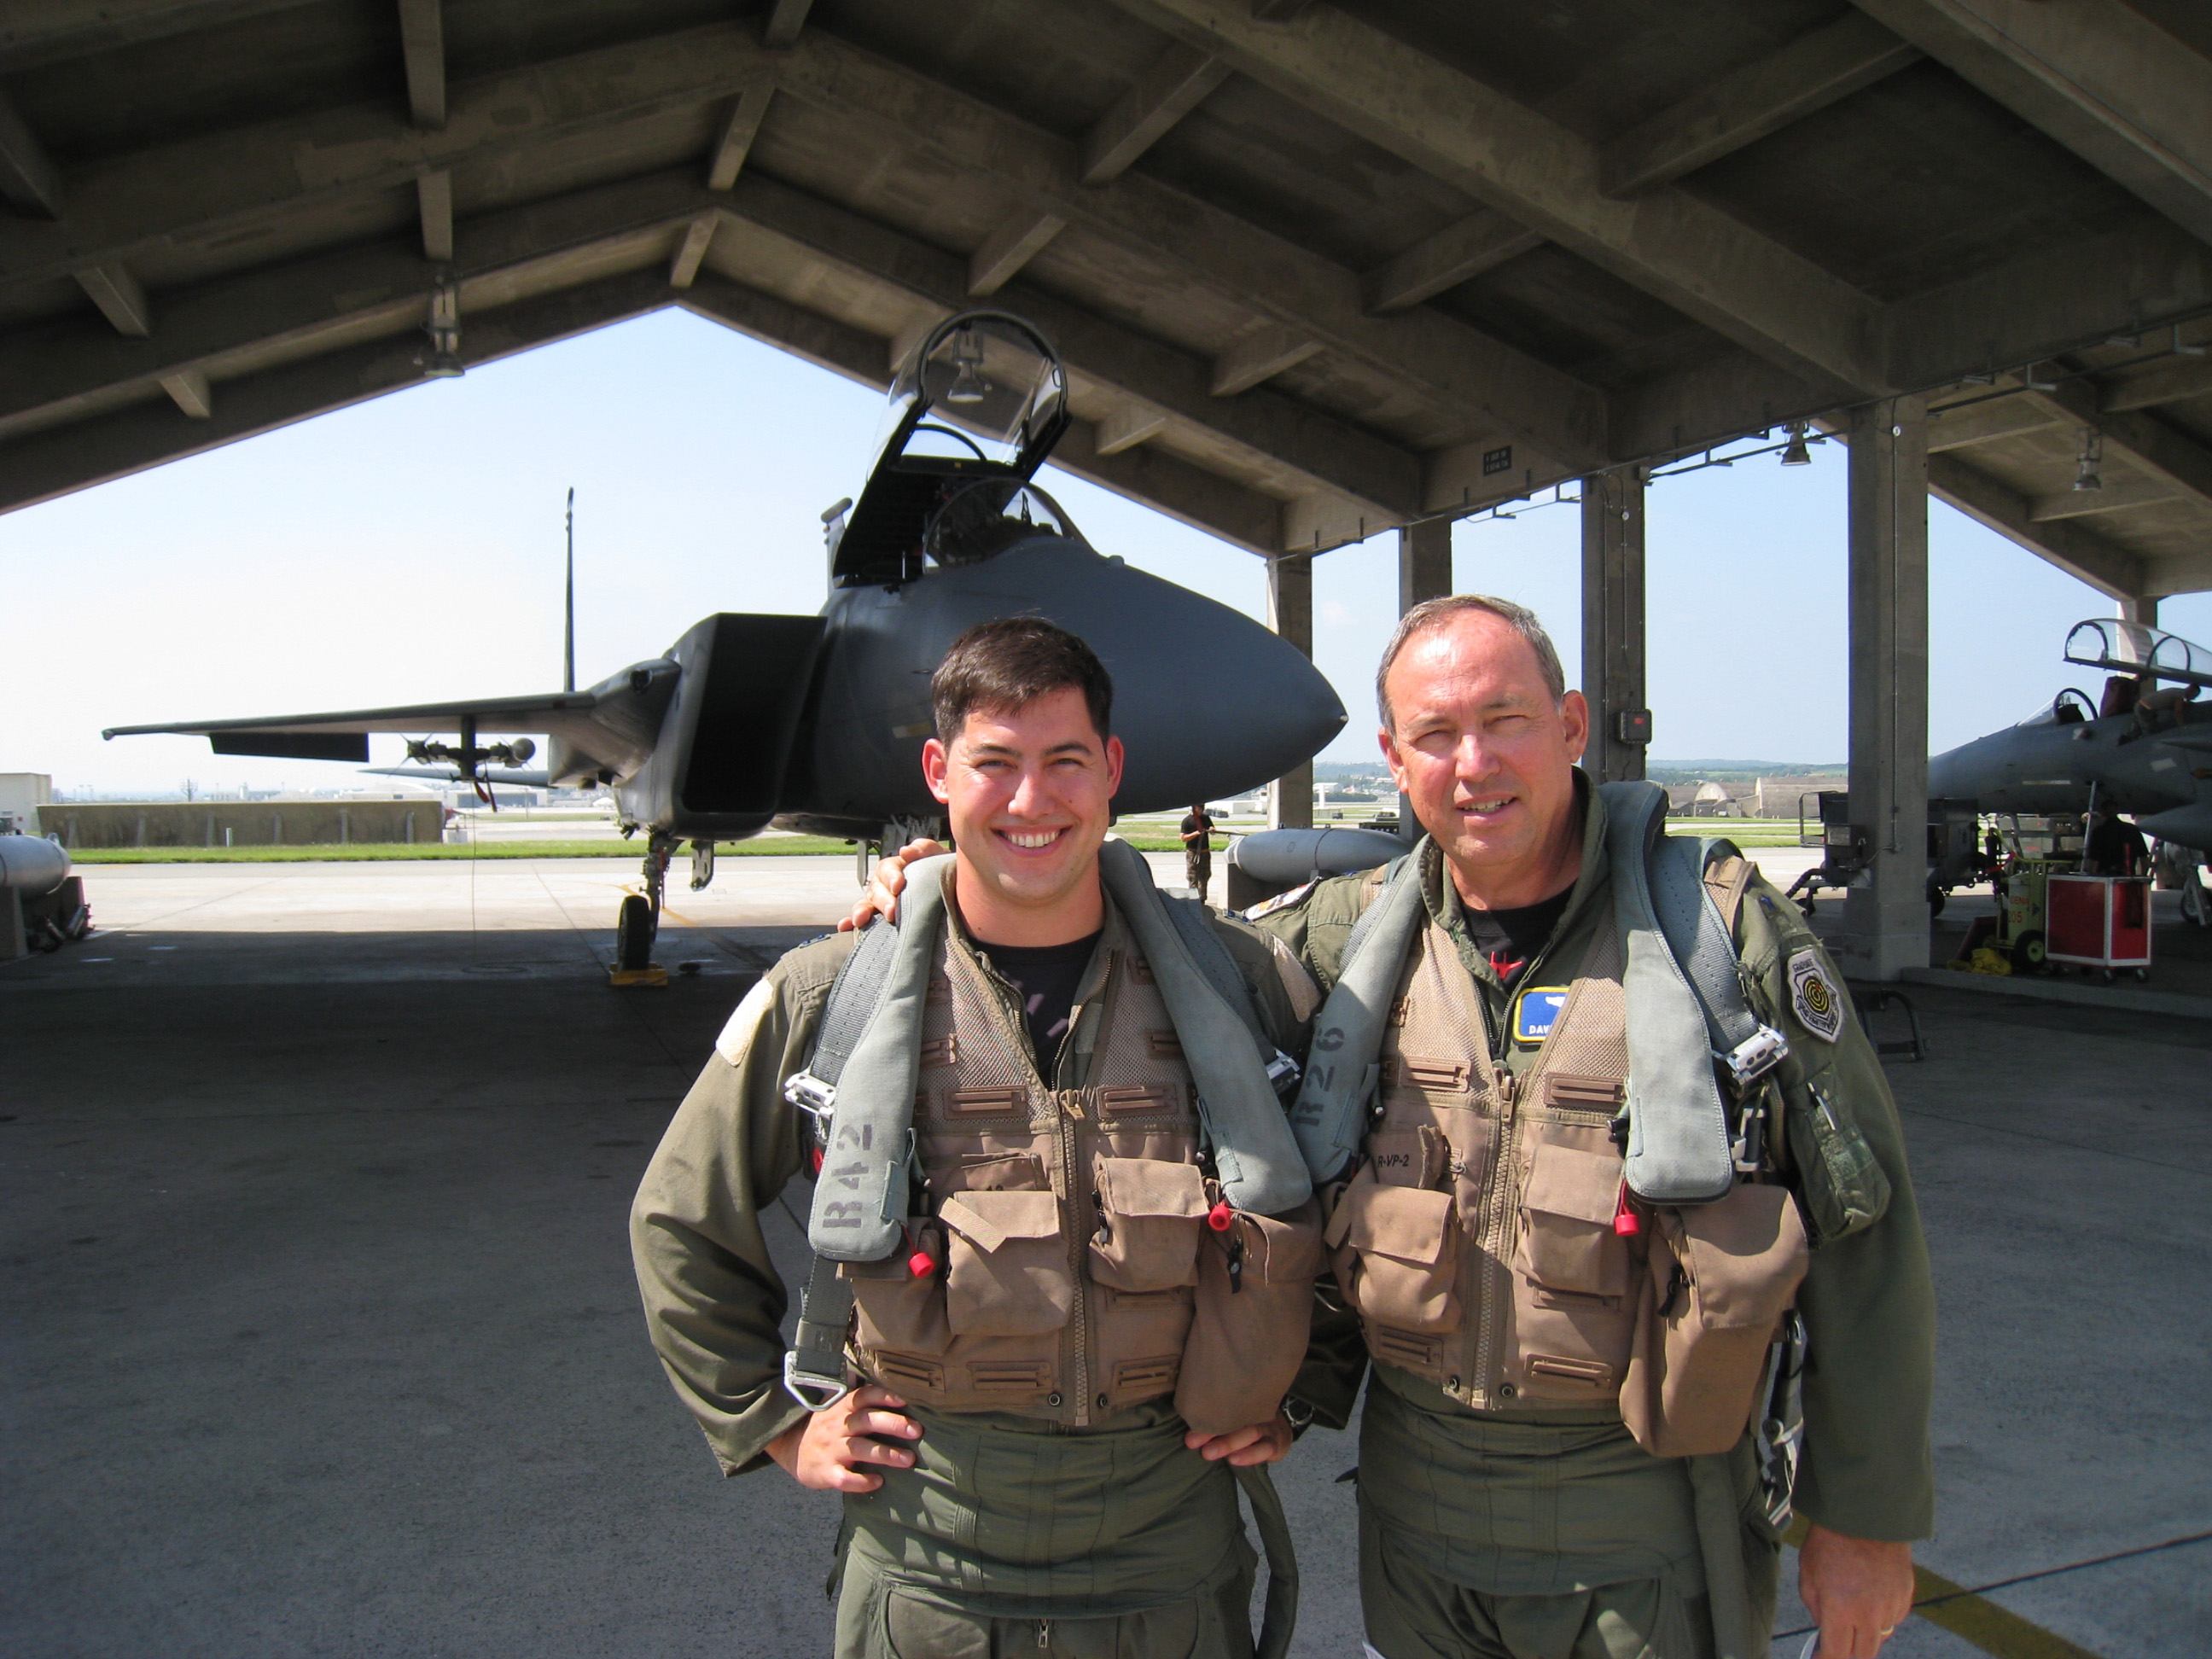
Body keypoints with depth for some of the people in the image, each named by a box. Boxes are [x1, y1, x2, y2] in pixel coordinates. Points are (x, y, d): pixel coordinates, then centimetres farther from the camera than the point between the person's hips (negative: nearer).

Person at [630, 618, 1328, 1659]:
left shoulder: (1236, 982, -5)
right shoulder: (827, 999, -7)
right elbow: (683, 1224, 6)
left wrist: (1288, 1392, 7)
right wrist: (773, 1422, 3)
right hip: (926, 1565, 0)